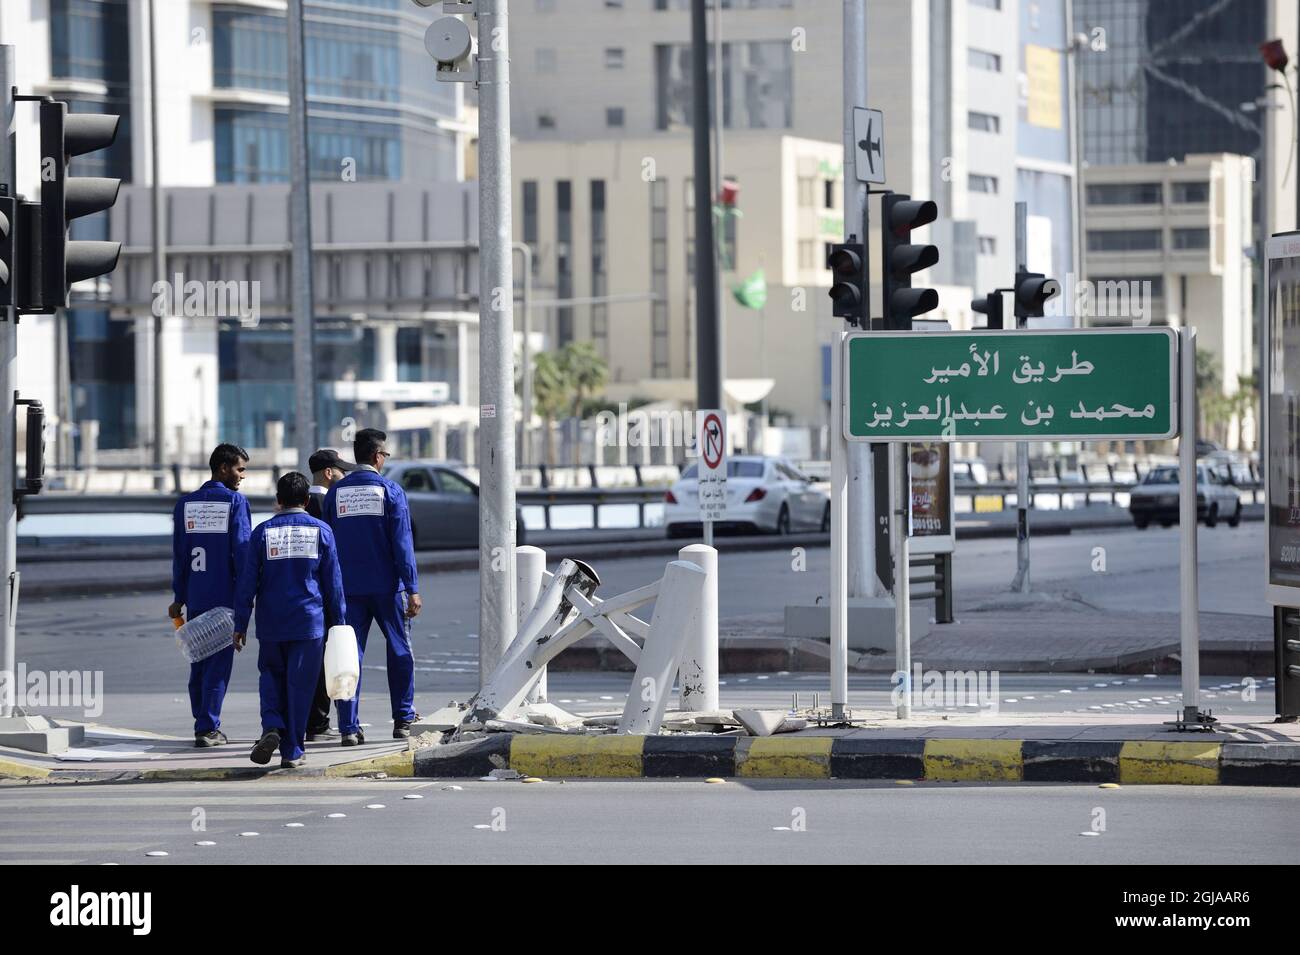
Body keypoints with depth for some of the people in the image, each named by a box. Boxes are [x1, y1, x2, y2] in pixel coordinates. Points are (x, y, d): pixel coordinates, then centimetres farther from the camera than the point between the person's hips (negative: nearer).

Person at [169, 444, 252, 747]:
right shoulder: (235, 502, -7)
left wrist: (179, 597, 13)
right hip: (226, 595, -5)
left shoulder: (185, 504, 7)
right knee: (219, 663, -2)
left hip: (195, 596, 5)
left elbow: (179, 554, 9)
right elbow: (242, 549, -10)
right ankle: (208, 727, -5)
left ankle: (203, 721, 18)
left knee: (199, 661, 14)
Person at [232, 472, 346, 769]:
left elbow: (247, 581, -1)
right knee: (300, 684, 5)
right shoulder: (321, 531, 0)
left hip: (271, 622, 0)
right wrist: (338, 622, 10)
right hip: (309, 622, 0)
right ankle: (292, 751, 6)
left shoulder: (263, 532, -1)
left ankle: (272, 728, -6)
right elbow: (333, 581, 2)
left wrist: (240, 624, 5)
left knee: (271, 675, 18)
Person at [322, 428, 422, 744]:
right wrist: (412, 589, -7)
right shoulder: (390, 491, -5)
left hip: (348, 587, 2)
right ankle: (403, 720, 16)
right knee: (400, 650, 13)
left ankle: (349, 727, -3)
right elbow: (402, 543, -8)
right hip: (386, 586, -2)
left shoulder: (335, 493, 4)